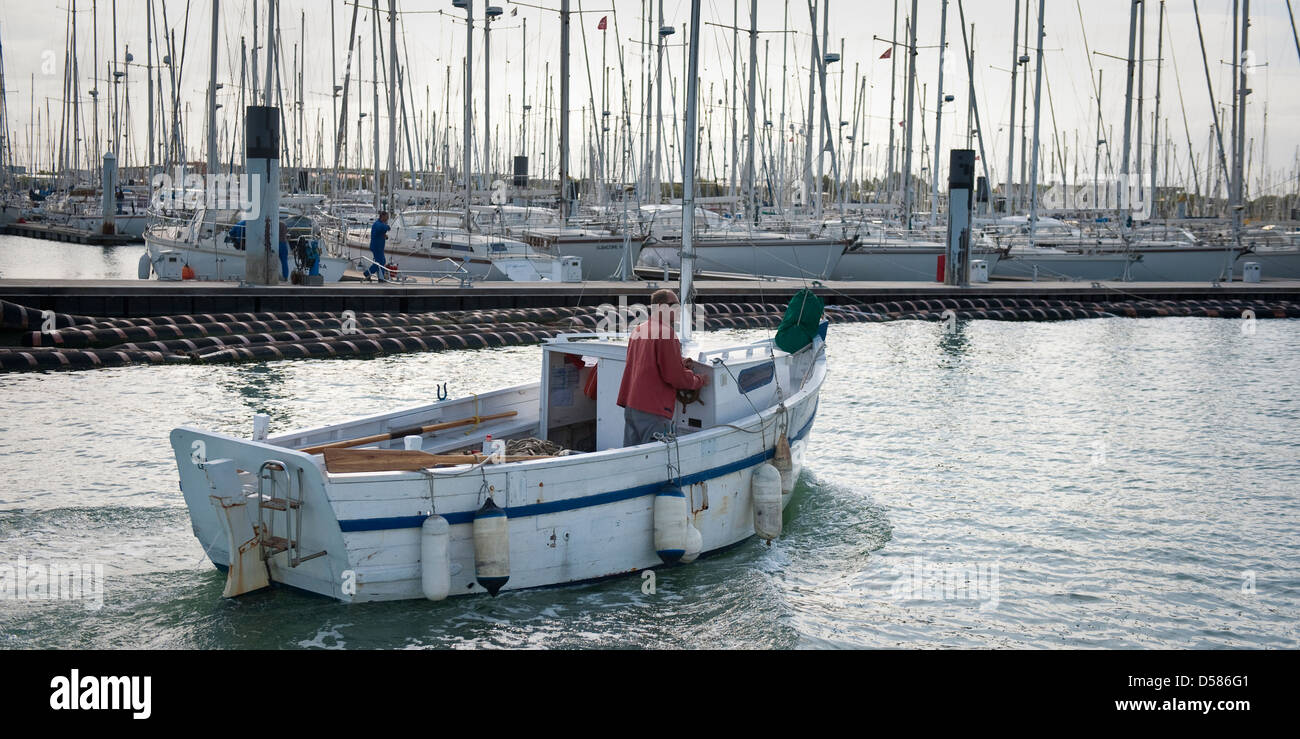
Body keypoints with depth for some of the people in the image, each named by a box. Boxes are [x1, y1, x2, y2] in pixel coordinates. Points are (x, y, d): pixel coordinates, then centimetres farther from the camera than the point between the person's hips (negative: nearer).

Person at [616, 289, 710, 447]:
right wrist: (700, 380, 3)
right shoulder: (666, 333, -13)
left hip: (630, 406, 9)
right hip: (653, 411, -9)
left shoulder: (638, 330, 16)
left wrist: (680, 363, 17)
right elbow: (675, 376, -15)